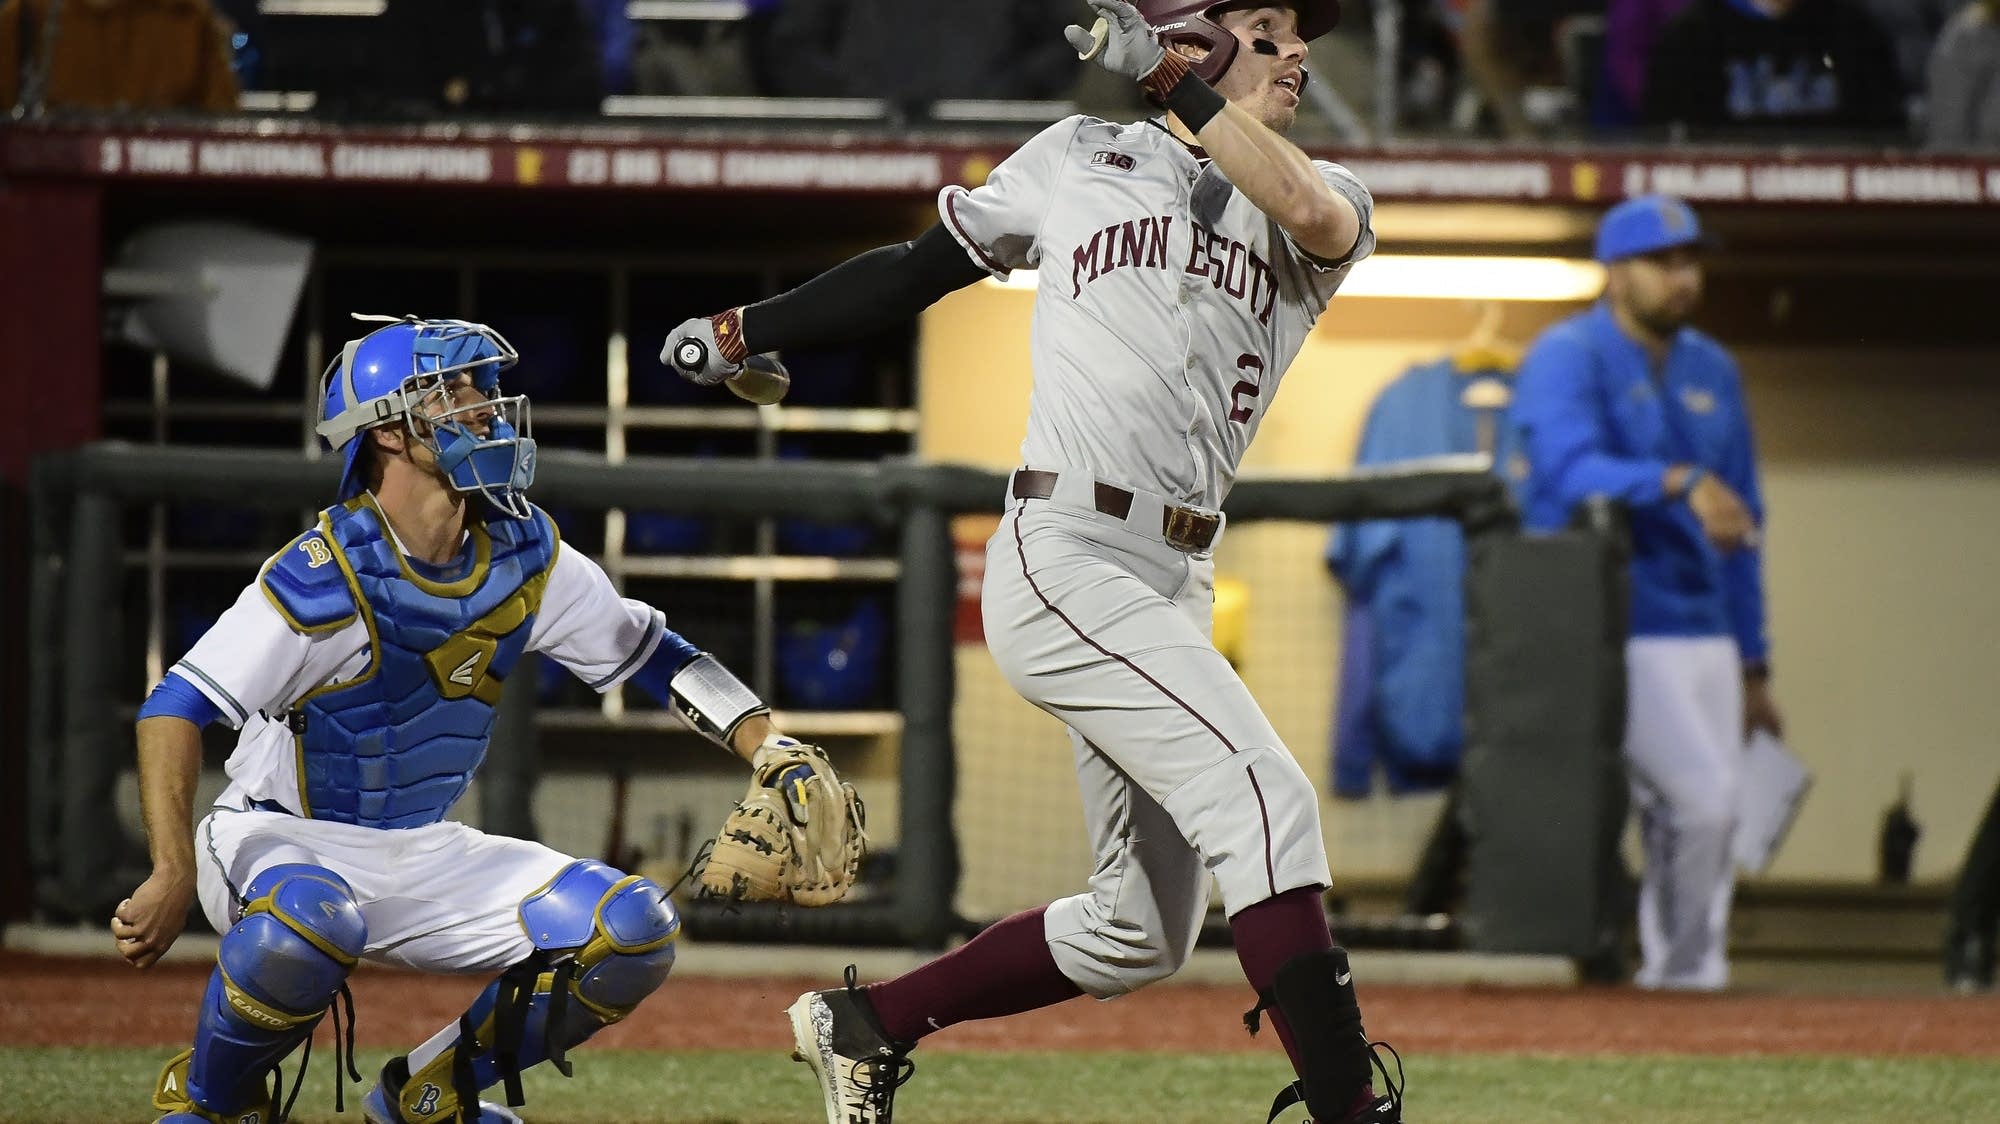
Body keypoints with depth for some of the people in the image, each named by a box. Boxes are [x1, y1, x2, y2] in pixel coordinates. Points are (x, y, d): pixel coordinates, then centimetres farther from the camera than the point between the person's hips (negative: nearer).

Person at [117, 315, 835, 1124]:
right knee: (307, 927, -41)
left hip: (421, 858, 6)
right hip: (282, 842, -6)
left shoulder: (524, 556, -3)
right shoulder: (324, 577, -22)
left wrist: (773, 753, -4)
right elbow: (175, 709, -24)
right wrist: (174, 874, -36)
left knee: (633, 934, -9)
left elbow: (650, 655, 9)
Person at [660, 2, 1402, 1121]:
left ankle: (865, 1023, 28)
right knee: (1266, 798, -21)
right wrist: (746, 331, 21)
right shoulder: (1078, 159, 7)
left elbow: (1311, 211, -15)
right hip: (1065, 559, -6)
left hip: (1178, 587, 6)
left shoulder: (1328, 204, 11)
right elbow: (920, 268, 19)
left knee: (1144, 934, 11)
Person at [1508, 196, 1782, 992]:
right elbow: (1572, 470, -25)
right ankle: (1675, 968, -2)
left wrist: (1753, 664, 17)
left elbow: (1741, 522, 20)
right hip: (1607, 632, -7)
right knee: (1700, 798, -16)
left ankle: (1691, 977, 16)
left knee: (1713, 818, 5)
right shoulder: (1566, 359, -6)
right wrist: (1678, 484, -41)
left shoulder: (1711, 372, 16)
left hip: (1702, 631, 7)